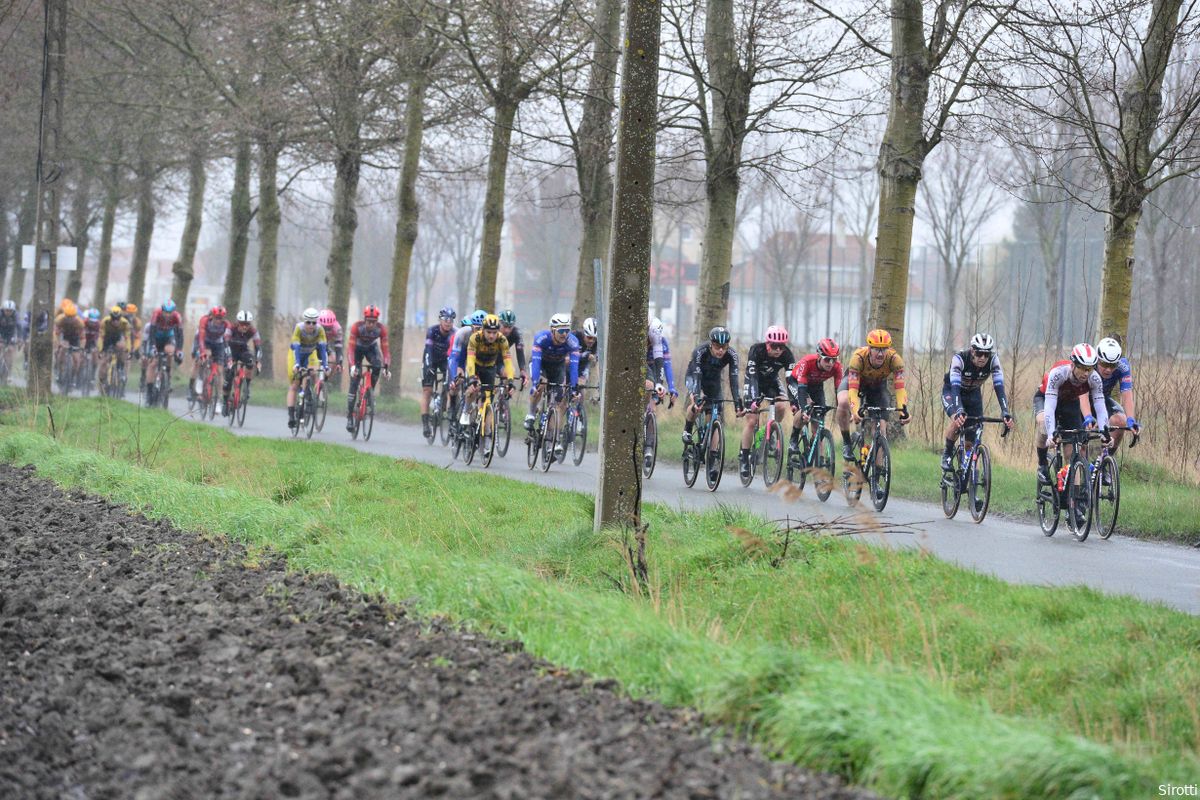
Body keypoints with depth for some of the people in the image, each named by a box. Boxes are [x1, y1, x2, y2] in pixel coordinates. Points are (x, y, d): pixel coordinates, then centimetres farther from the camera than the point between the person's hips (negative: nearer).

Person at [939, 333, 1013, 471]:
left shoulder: (993, 361, -27)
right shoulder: (959, 359, -36)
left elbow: (999, 387, -32)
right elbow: (955, 387, -45)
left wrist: (1005, 412, -45)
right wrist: (959, 411, -59)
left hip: (973, 393, 3)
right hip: (951, 391, -3)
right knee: (957, 420, -31)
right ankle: (947, 454, -8)